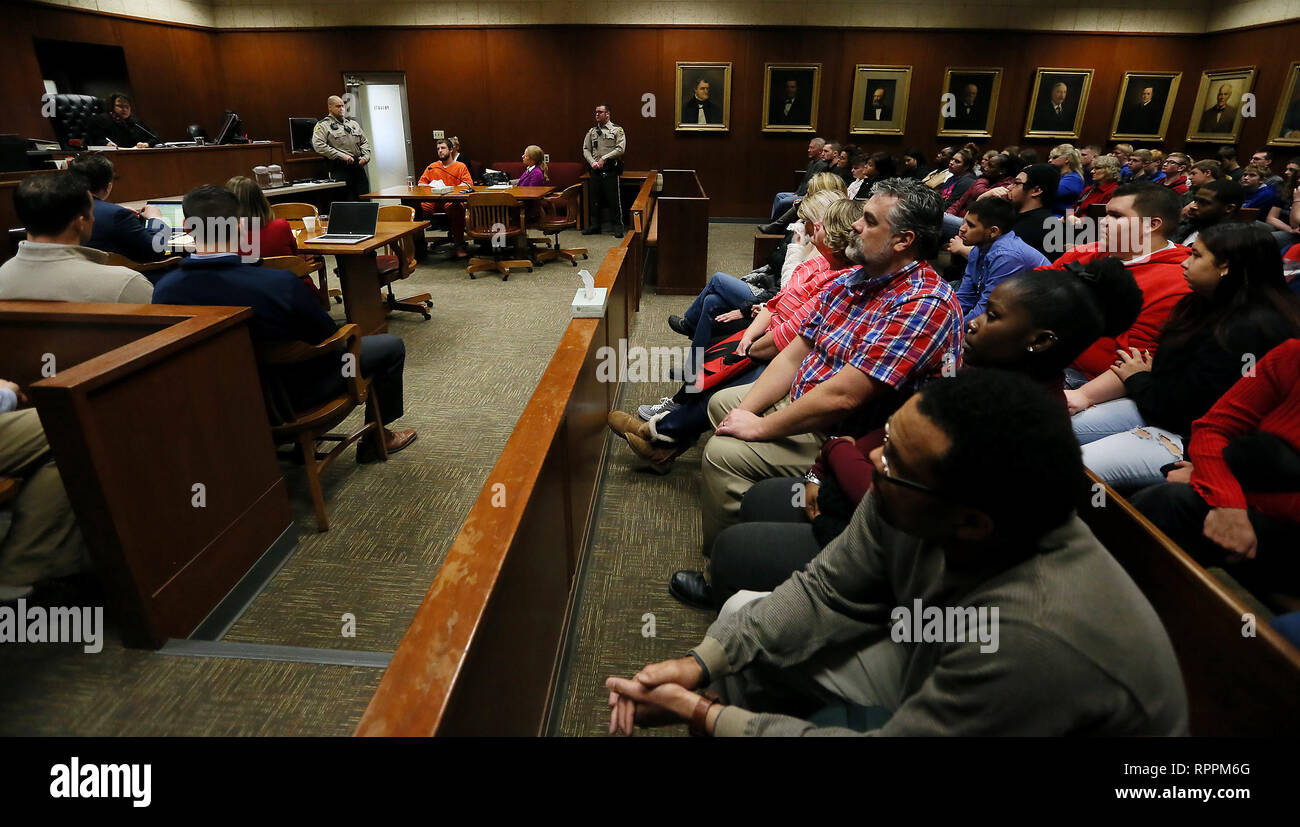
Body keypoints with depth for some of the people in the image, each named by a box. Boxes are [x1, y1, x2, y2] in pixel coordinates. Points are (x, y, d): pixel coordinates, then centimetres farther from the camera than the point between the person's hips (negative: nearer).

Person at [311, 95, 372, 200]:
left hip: (359, 167, 5)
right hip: (340, 169, -5)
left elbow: (364, 141, 23)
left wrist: (365, 157, 2)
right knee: (346, 202, -7)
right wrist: (342, 156, -16)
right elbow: (319, 146, -10)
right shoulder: (323, 125, 3)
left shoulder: (353, 123, 22)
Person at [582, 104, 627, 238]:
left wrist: (604, 158, -14)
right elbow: (586, 149, 11)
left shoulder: (617, 130, 1)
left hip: (611, 170, -4)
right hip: (595, 170, 4)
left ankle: (617, 227, 3)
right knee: (595, 198, 8)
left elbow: (620, 149, -9)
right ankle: (594, 225, 18)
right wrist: (592, 162, -7)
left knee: (614, 199, -4)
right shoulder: (592, 131, 14)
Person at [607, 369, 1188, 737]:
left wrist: (701, 713, -24)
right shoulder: (911, 498, -22)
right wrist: (700, 665, -18)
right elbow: (828, 592, -10)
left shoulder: (1034, 634, -41)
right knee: (743, 615, 0)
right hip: (927, 670, 6)